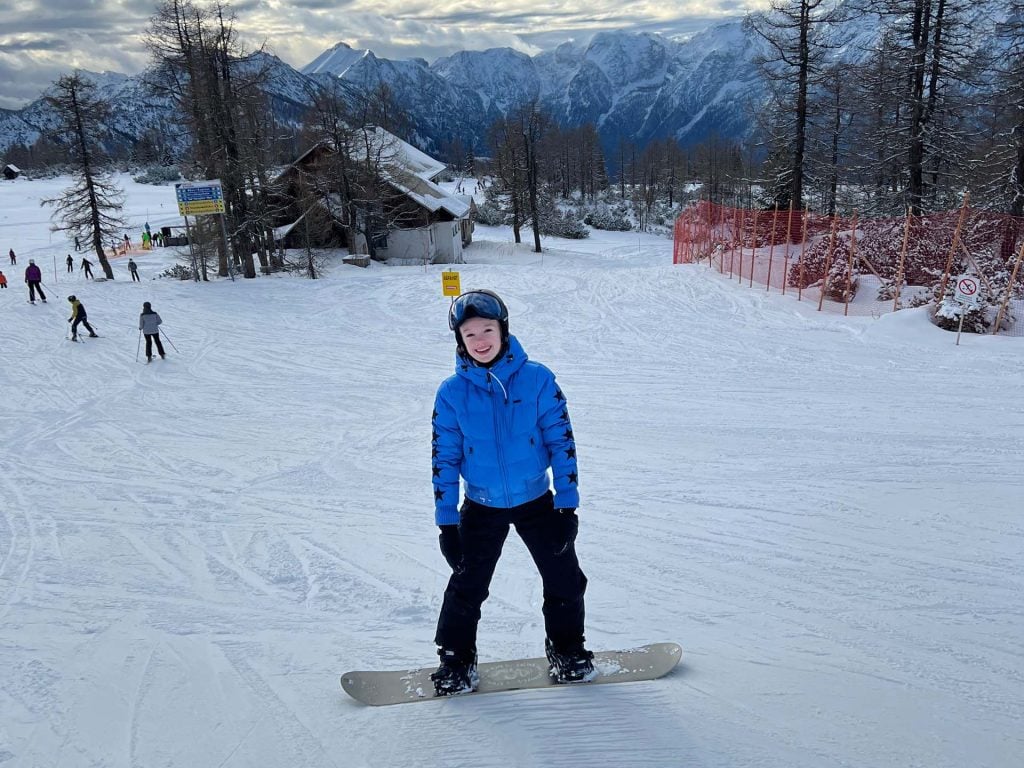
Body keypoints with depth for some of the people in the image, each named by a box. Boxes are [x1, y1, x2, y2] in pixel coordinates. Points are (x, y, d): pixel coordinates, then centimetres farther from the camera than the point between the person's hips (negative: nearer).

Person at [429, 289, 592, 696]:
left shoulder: (536, 378, -12)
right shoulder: (452, 392, -9)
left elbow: (561, 440, -8)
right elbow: (445, 457, -3)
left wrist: (566, 502, -10)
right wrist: (446, 519, -4)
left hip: (537, 501, 0)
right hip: (481, 507, 0)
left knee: (565, 579, 9)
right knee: (467, 586, 9)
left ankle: (567, 648, 33)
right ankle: (456, 658, 30)